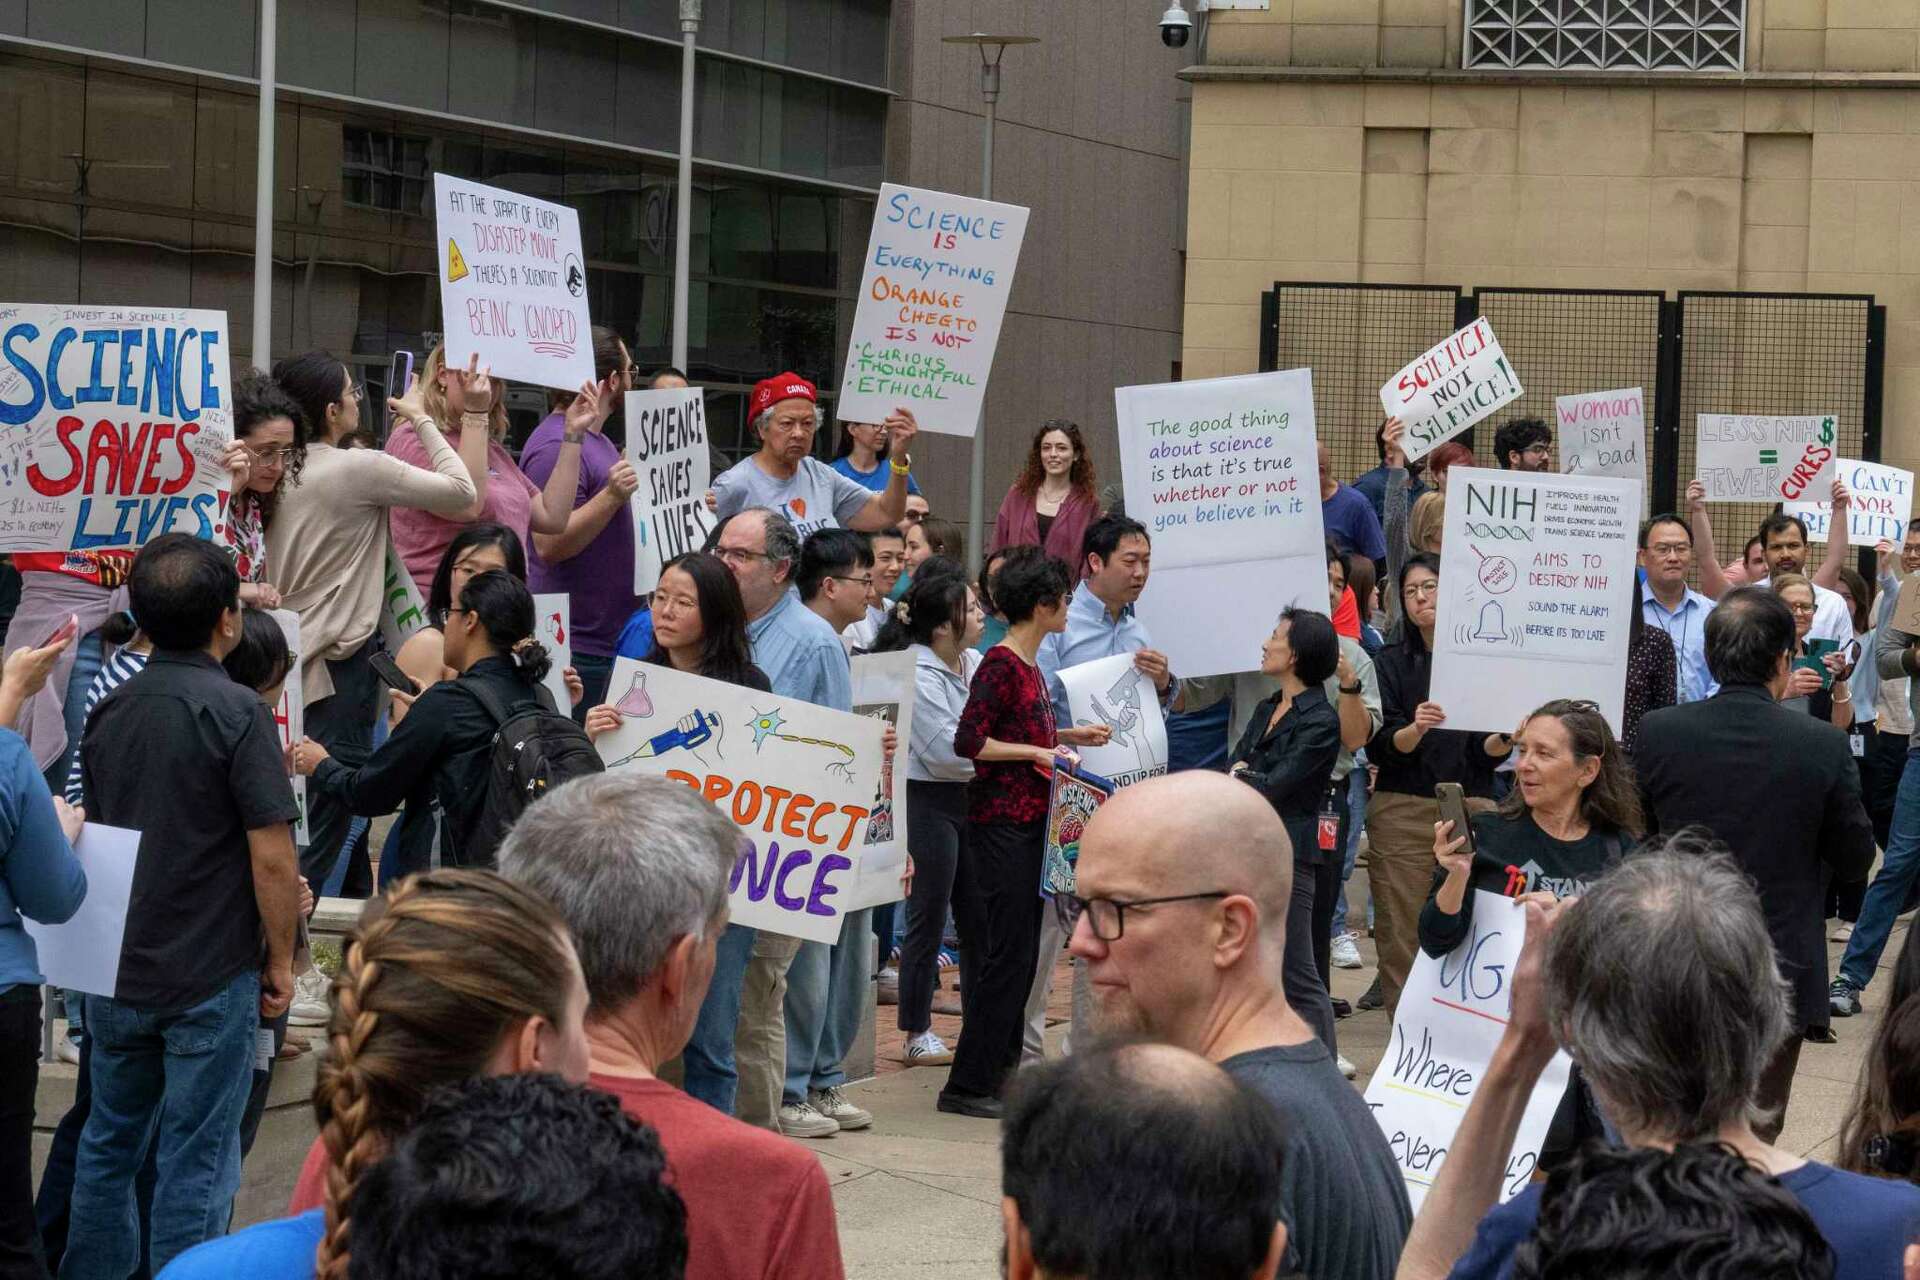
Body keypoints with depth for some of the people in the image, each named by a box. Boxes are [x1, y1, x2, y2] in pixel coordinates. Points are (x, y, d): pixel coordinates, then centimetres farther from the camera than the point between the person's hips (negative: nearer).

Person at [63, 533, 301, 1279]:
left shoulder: (108, 712, 4)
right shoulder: (236, 713, -15)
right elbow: (271, 858, -17)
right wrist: (281, 959, -5)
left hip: (116, 972, 6)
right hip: (212, 978, -6)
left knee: (109, 1141, 19)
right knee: (195, 1160, 2)